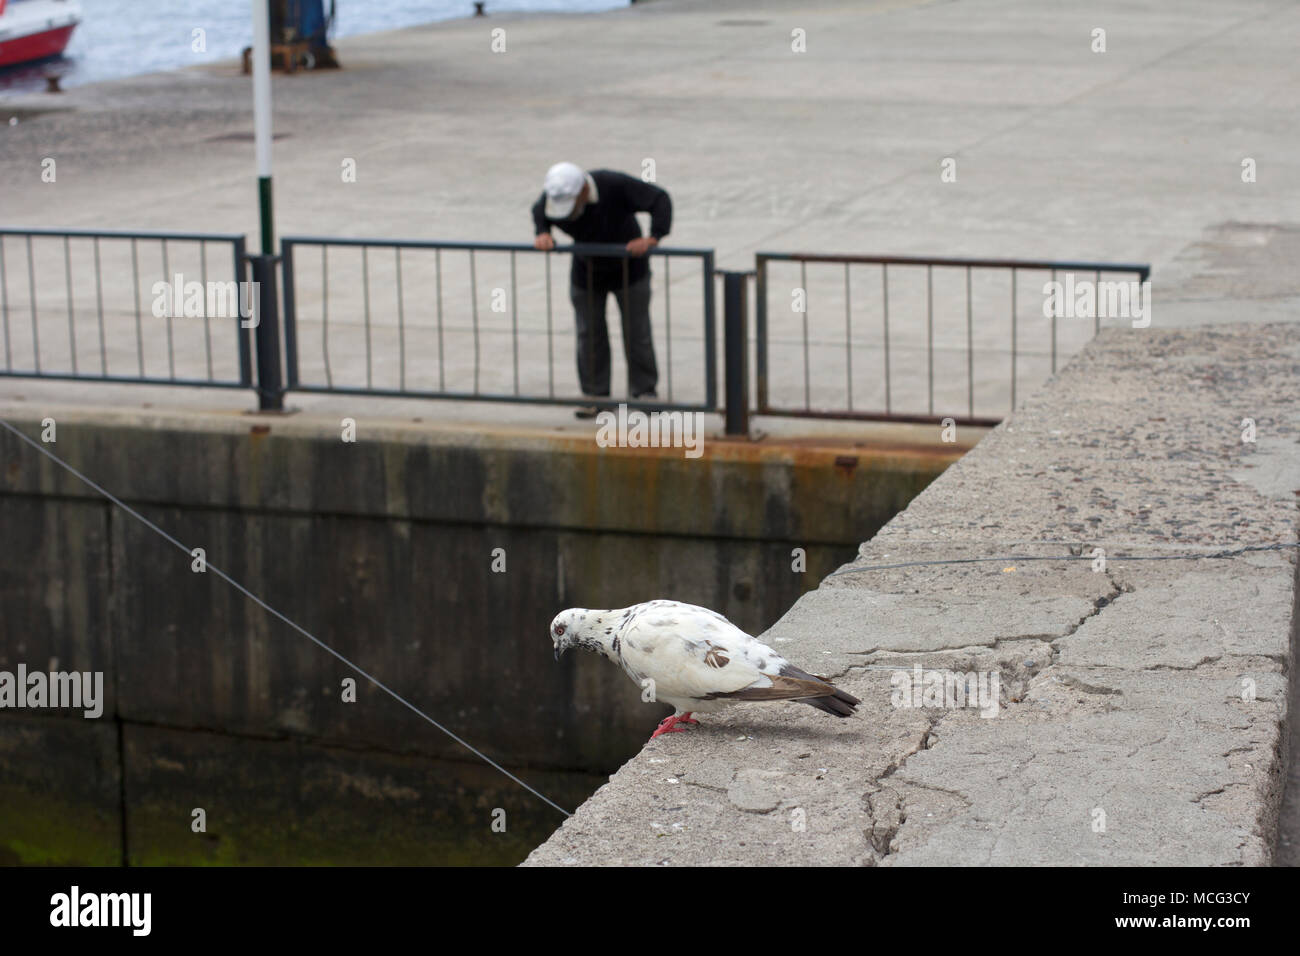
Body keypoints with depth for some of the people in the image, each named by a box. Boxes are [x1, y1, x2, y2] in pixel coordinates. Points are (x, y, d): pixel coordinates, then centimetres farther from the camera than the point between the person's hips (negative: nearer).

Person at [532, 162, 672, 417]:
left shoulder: (616, 186, -33)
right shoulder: (553, 196, -22)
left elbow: (660, 200, -28)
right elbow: (539, 214, 3)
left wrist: (653, 238, -40)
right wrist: (542, 234, -18)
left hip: (628, 269, -3)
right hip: (585, 275, 3)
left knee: (636, 332, 3)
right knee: (589, 334, 3)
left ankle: (644, 390, 18)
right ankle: (595, 395, 14)